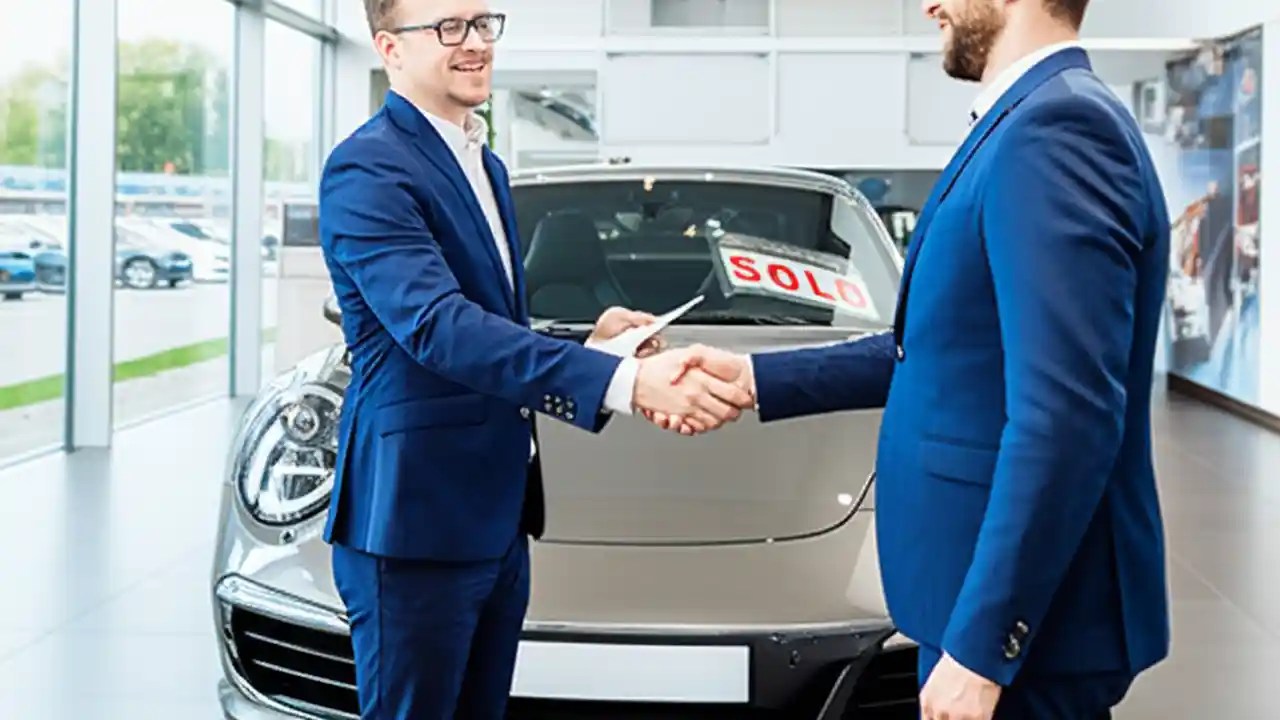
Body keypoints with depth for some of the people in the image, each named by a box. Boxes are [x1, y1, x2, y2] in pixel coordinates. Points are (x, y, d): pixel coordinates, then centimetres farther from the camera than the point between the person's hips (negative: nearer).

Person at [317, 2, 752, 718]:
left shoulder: (485, 165, 15)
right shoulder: (368, 170, -15)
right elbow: (439, 327, -29)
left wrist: (588, 344, 2)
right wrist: (623, 380, -39)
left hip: (496, 514, 9)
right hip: (417, 518, -9)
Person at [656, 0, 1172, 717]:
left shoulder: (1057, 128, -21)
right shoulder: (1034, 121, 12)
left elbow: (1065, 418, -27)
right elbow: (936, 351, 18)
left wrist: (980, 645, -25)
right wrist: (757, 379, 14)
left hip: (1022, 612, -9)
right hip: (996, 596, 9)